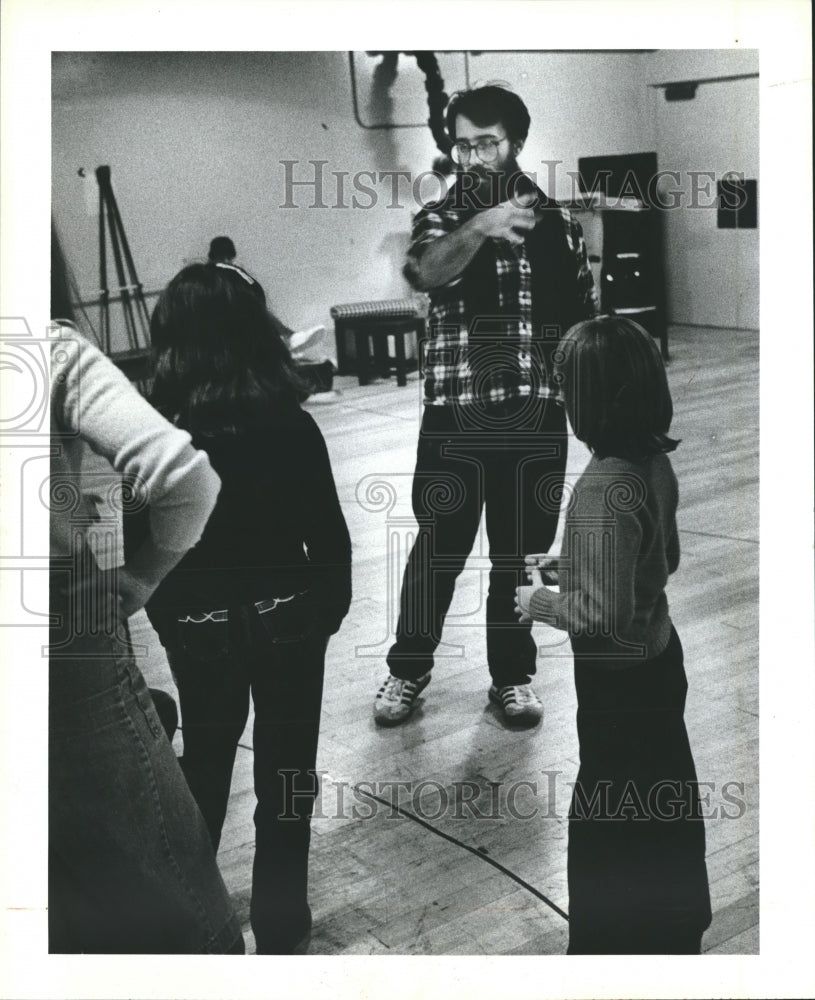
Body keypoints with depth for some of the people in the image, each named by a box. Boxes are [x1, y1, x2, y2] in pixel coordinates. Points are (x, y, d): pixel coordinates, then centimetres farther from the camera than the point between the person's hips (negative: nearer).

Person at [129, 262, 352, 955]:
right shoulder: (291, 428, -17)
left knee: (205, 764, 24)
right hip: (288, 622, -2)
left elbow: (141, 547, -7)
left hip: (198, 629, 2)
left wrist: (169, 618, 10)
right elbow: (329, 536, -10)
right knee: (286, 771, 15)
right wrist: (331, 607, 7)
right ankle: (280, 924, 26)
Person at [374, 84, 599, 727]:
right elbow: (426, 272, -23)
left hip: (536, 416, 2)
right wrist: (480, 227, -40)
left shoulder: (558, 223, 7)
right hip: (456, 415, -2)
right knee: (438, 549, 6)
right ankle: (409, 669, 24)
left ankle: (513, 675, 28)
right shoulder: (441, 217, 0)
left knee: (522, 552, 11)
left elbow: (583, 318, 13)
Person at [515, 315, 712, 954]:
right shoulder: (655, 461, -3)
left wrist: (538, 602, -11)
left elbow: (602, 616, -28)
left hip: (620, 678, -9)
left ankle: (612, 945, 27)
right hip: (660, 657, 9)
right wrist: (568, 565, 10)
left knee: (609, 822, 9)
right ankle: (678, 929, 43)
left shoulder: (606, 485, -29)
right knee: (666, 805, 24)